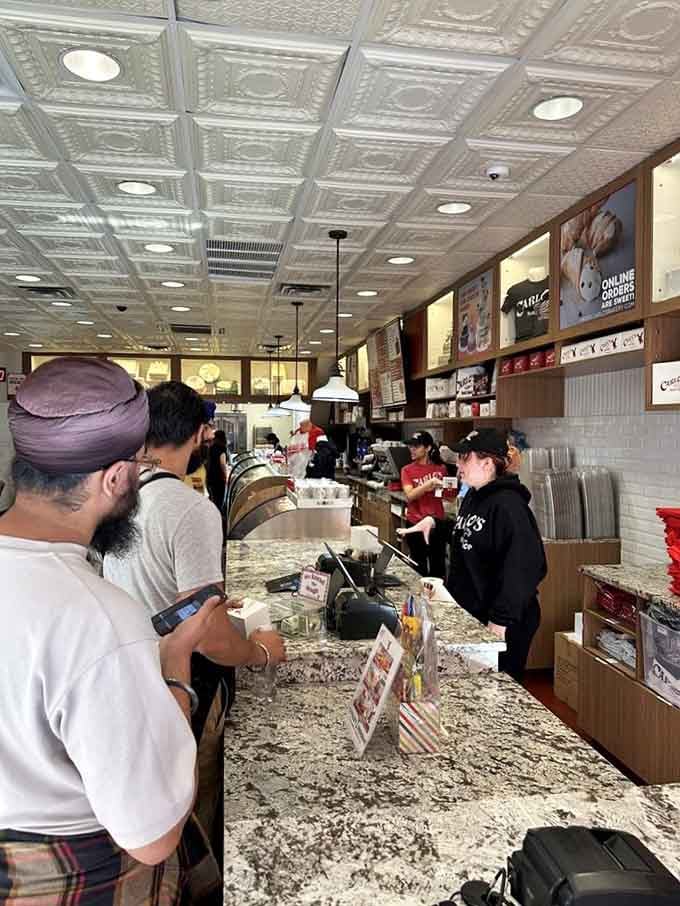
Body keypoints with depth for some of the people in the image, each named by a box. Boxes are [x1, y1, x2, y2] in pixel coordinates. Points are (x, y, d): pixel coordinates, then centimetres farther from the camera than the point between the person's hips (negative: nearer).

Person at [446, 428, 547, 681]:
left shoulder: (508, 505, -22)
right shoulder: (473, 497, 8)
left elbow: (525, 567, -27)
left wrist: (502, 619, -27)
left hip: (501, 624, -9)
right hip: (469, 613, 9)